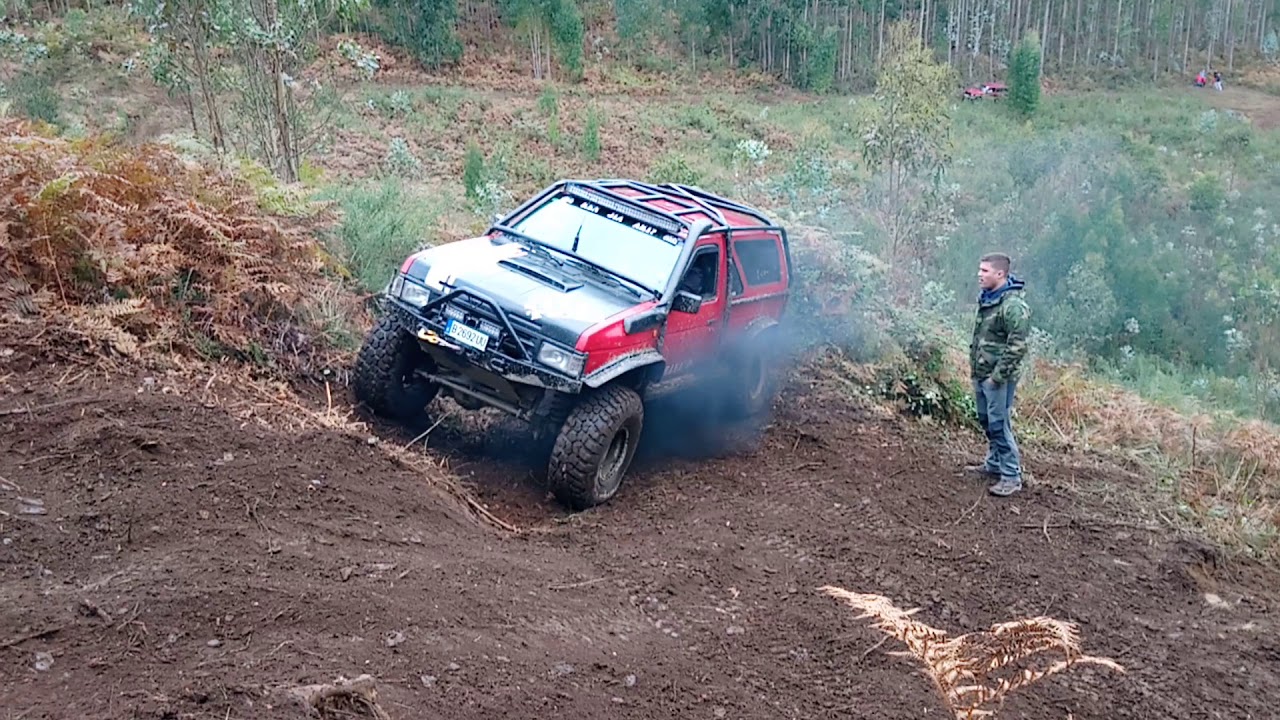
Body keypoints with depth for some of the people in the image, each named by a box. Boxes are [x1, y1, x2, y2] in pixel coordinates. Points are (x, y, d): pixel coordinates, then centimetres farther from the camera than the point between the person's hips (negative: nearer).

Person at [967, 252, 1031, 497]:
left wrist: (997, 375, -21)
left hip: (998, 378, -9)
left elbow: (1017, 347, -22)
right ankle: (994, 464, 34)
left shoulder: (1013, 305, -20)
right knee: (987, 422, 19)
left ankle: (1012, 476, 1)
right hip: (981, 374, 9)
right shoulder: (987, 299, 10)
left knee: (999, 424, -6)